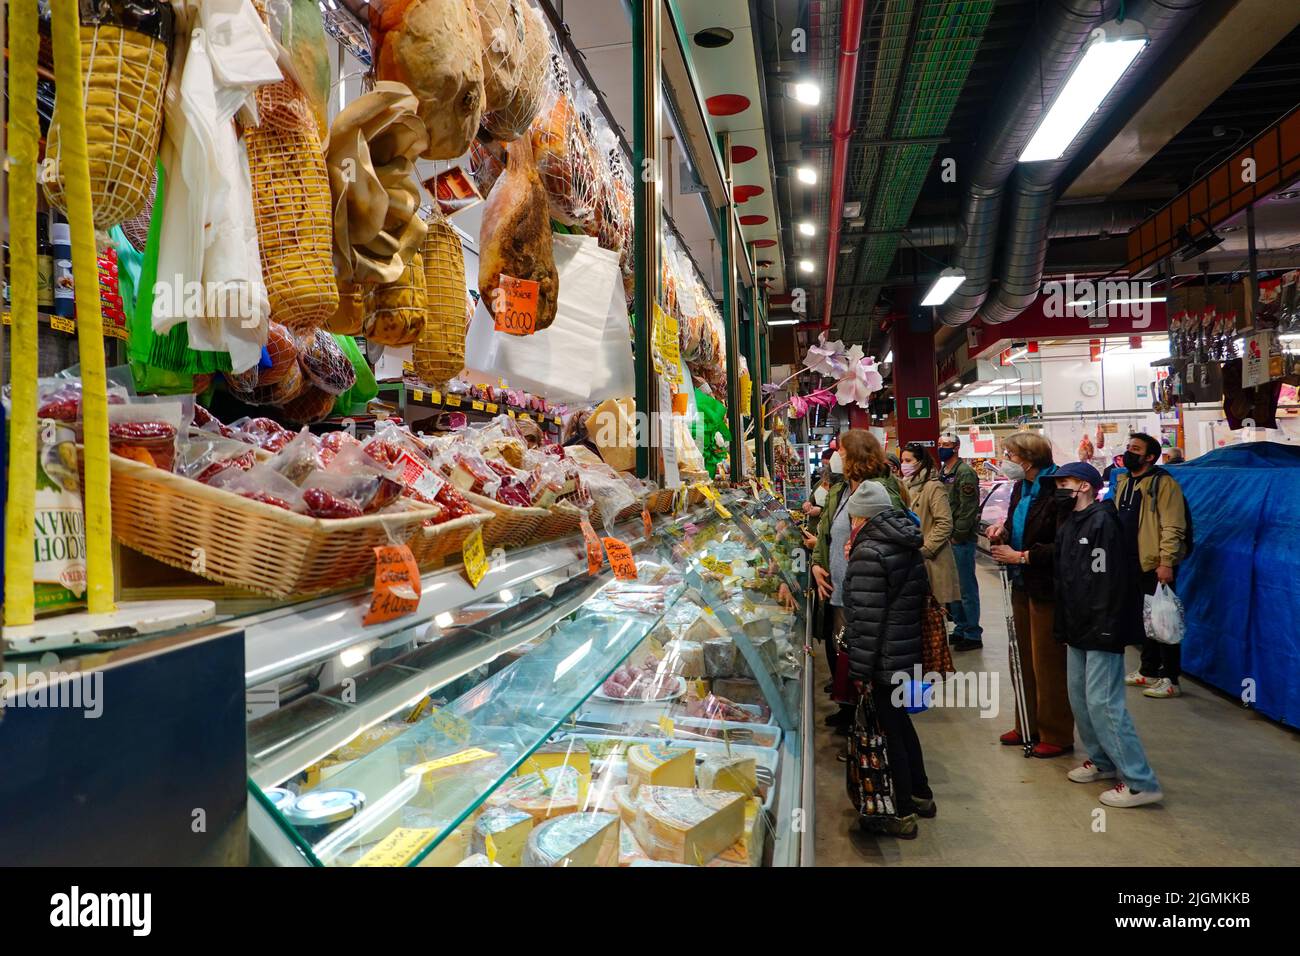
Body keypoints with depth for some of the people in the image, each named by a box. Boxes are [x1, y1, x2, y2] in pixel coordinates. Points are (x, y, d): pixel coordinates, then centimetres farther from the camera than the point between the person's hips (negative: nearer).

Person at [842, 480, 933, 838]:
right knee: (900, 721, 23)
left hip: (885, 658, -9)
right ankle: (922, 796, 37)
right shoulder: (907, 547, 7)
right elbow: (920, 596, 17)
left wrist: (860, 669, -15)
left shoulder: (870, 553, -20)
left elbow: (867, 620, -21)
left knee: (892, 730, 3)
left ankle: (904, 815, 16)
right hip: (910, 651, 9)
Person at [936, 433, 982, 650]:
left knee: (966, 587, -3)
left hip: (961, 539, -9)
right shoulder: (942, 473, 16)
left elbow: (968, 508, -16)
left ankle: (973, 634, 5)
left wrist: (958, 534, -15)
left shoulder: (965, 473, -11)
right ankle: (961, 628, 27)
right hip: (947, 539, 9)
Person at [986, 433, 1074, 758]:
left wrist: (1021, 556, -20)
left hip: (1047, 588, -9)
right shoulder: (1021, 487, 7)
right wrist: (1003, 530, -2)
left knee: (1048, 664, 3)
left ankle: (1056, 736, 19)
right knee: (1024, 659, 17)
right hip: (1022, 585, 9)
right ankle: (1029, 726, 32)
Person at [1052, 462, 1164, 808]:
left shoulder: (1102, 522, -15)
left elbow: (1110, 581, -21)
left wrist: (1105, 630, -22)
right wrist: (1063, 628, 16)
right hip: (1078, 630, 9)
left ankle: (1141, 782, -1)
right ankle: (1101, 760, 31)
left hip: (1101, 632, -9)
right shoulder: (1067, 525, 13)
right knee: (1080, 697, 15)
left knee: (1102, 702, -9)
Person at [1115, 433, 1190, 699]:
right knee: (1143, 618, 16)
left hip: (1156, 565, -8)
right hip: (1131, 564, 8)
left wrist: (1166, 562, -22)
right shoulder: (1123, 482, 14)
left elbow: (1172, 527, -17)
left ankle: (1171, 679, 7)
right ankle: (1148, 672, 28)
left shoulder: (1163, 483, -12)